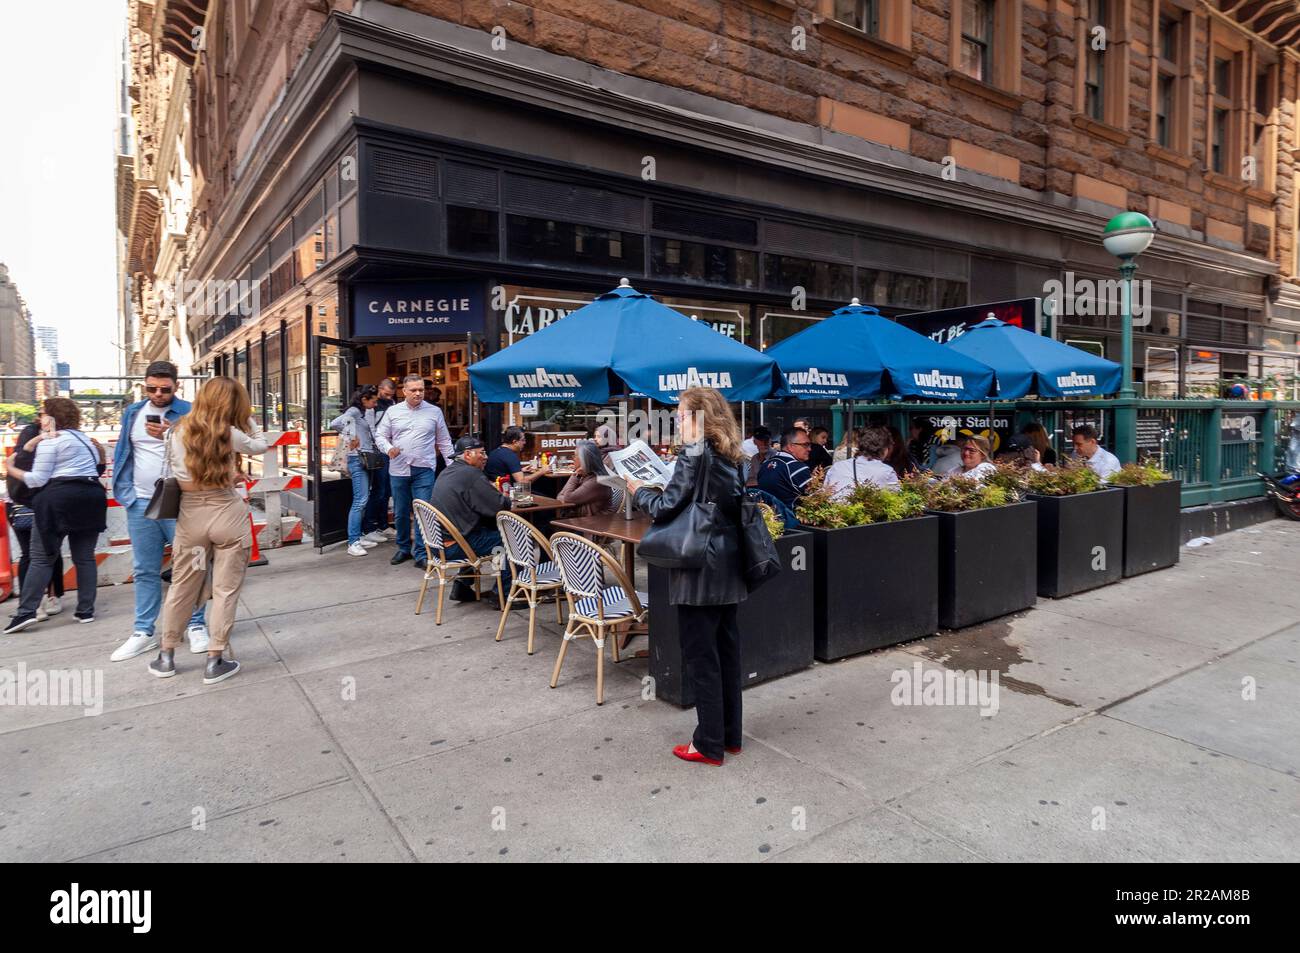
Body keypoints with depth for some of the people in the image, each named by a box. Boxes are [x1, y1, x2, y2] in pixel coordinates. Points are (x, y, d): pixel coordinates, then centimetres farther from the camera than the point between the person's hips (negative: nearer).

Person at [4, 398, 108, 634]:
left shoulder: (50, 441, -3)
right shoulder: (85, 438, 21)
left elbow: (37, 479, -5)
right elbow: (98, 466, 20)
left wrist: (13, 471, 9)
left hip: (59, 499, -6)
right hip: (91, 497, 6)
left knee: (41, 558, 0)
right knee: (85, 558, 7)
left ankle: (26, 612, -4)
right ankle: (86, 610, 6)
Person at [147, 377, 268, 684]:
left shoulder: (178, 433, 1)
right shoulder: (229, 434, -8)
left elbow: (179, 477, 5)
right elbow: (261, 444, 10)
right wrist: (246, 416, 11)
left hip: (191, 515, 4)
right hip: (228, 515, -3)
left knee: (182, 587, 16)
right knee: (226, 589, 5)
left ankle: (166, 657, 28)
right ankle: (215, 661, 10)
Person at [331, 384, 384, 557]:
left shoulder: (364, 412, 16)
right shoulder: (354, 411, -9)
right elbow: (335, 424, -26)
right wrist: (351, 438, -17)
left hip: (366, 460, 9)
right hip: (358, 460, -9)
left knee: (363, 500, 12)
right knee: (360, 500, -12)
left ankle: (358, 537, 19)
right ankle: (353, 543, -11)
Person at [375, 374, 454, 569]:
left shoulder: (434, 412, 4)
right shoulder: (393, 411, 7)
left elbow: (444, 441, 8)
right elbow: (380, 435, 10)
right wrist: (388, 448, -12)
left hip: (424, 470, -2)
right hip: (399, 469, 2)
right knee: (400, 513, 11)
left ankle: (421, 554, 1)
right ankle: (403, 548, 28)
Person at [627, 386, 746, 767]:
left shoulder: (695, 456, -15)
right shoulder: (732, 457, 10)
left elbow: (665, 508, -17)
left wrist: (639, 490, 3)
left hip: (700, 570, -8)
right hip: (729, 568, 9)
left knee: (701, 657, 2)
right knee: (727, 651, 15)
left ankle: (709, 744, 12)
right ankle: (731, 735, 26)